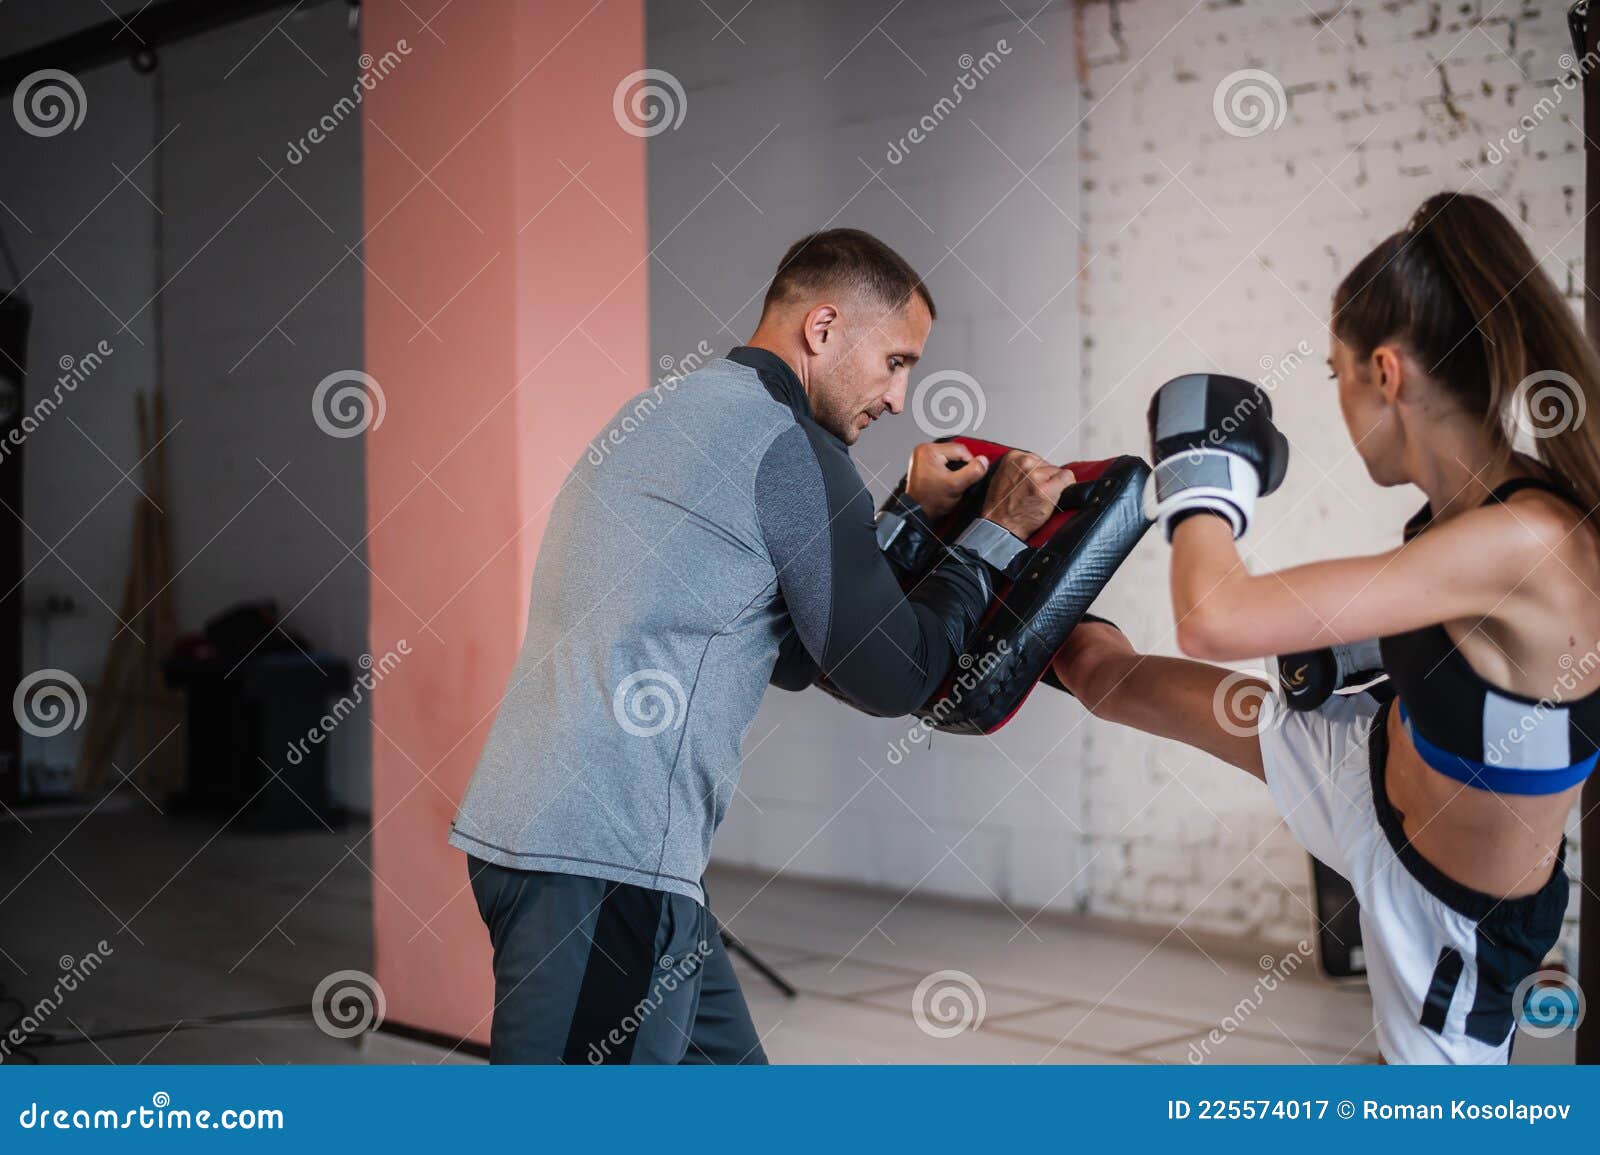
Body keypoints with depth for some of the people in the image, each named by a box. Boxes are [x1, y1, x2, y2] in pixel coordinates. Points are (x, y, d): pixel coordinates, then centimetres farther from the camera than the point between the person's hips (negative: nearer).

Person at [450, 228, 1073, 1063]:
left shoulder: (676, 413, 20)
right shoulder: (789, 443, -10)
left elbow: (795, 651, 24)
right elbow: (889, 679, -5)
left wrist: (914, 514, 24)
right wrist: (994, 532, 6)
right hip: (602, 858, -10)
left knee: (727, 1080, 18)